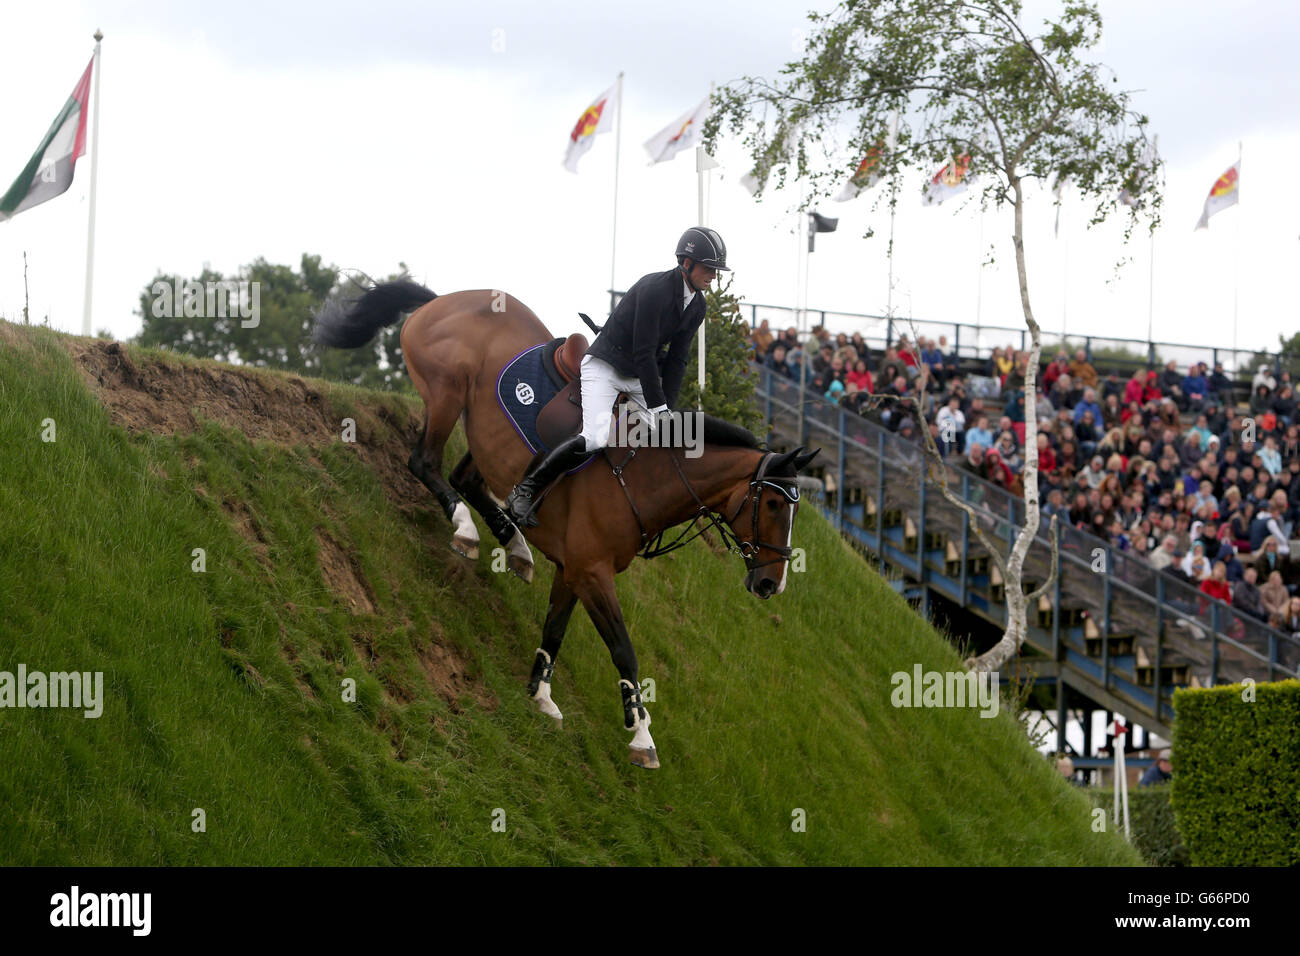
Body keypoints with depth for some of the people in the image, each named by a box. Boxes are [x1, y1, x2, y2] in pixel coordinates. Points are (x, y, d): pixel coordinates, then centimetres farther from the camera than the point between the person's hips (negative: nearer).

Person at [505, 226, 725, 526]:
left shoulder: (697, 306, 1)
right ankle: (524, 490, -16)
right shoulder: (654, 288, -24)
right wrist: (658, 408, -25)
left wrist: (666, 409, -9)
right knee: (594, 439, -26)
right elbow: (644, 353, -26)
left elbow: (676, 360, 2)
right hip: (605, 367, -8)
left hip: (639, 376, 8)